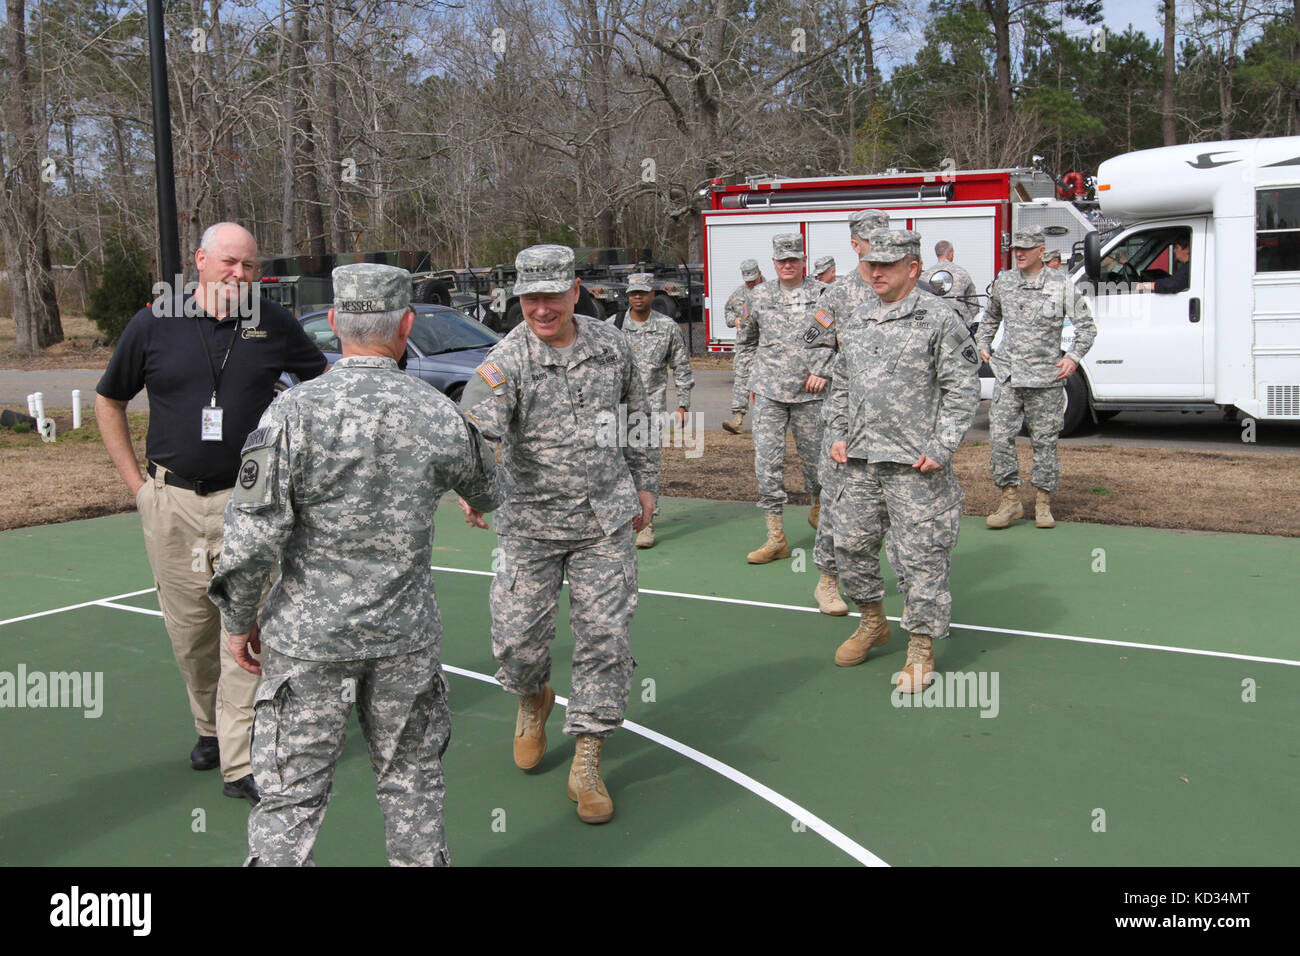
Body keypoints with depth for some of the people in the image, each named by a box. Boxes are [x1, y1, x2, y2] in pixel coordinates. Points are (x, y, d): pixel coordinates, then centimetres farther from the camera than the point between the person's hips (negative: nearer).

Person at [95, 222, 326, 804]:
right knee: (189, 628, 11)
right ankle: (210, 729, 33)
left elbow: (322, 381, 16)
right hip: (172, 503, 2)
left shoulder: (273, 324, 0)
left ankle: (240, 763, 1)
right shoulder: (153, 325, 1)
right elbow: (108, 401, 13)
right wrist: (134, 480, 7)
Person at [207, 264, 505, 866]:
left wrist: (239, 619, 1)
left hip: (308, 636, -2)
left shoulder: (293, 413, -15)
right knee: (411, 781, 18)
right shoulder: (439, 415, -6)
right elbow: (490, 490, 14)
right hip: (406, 635, 2)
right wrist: (479, 500, 39)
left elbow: (252, 539, -16)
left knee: (292, 793, 8)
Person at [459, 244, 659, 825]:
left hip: (606, 520, 2)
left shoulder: (611, 346, 1)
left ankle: (586, 764, 13)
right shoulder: (506, 361, -12)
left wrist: (644, 485, 18)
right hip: (532, 521, -2)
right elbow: (477, 428, -30)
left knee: (604, 638, 0)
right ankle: (533, 700, 36)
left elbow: (638, 416, 16)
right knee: (517, 637, 0)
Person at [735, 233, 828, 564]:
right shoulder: (759, 297, 6)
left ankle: (818, 507, 40)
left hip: (809, 392, -1)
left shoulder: (822, 294, 0)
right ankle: (776, 537, -2)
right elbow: (745, 340, 22)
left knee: (813, 456, 8)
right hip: (769, 392, 1)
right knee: (767, 459, -6)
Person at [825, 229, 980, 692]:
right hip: (861, 460, 7)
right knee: (850, 543, 12)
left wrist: (940, 448, -13)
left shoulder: (939, 319, -5)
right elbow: (841, 384, 23)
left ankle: (921, 649, 10)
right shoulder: (857, 320, 14)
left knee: (922, 557, -1)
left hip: (916, 463, -6)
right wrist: (838, 434, 11)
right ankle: (872, 622, 33)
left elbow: (963, 389, -7)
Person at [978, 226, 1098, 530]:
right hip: (1007, 375, 3)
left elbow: (1086, 326, 4)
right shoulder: (1003, 281, 8)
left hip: (1046, 377, -2)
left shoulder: (1061, 284, -2)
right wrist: (983, 346, 19)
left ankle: (1043, 502, 15)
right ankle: (1010, 499, 5)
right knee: (999, 436, -6)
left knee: (1044, 439, 4)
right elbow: (991, 317, 27)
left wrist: (1073, 357, -6)